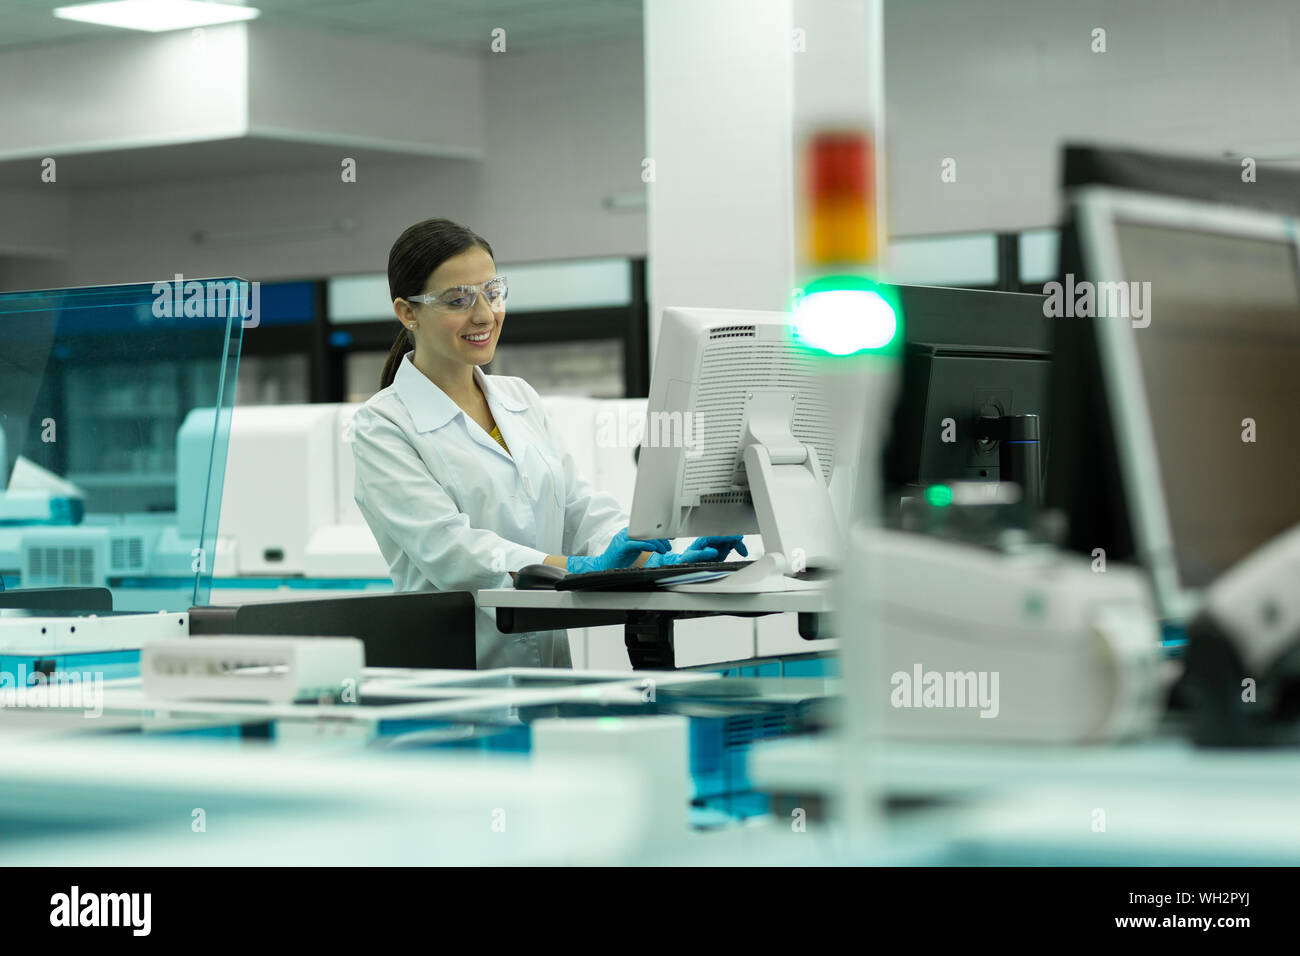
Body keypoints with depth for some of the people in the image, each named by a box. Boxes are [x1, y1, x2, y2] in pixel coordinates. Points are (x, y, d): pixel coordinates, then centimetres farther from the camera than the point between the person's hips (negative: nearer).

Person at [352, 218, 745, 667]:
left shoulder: (520, 398, 19)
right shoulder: (381, 427, -3)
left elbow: (580, 508, 11)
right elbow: (445, 548, -15)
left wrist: (662, 559, -9)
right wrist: (578, 568, -25)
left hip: (547, 665, 6)